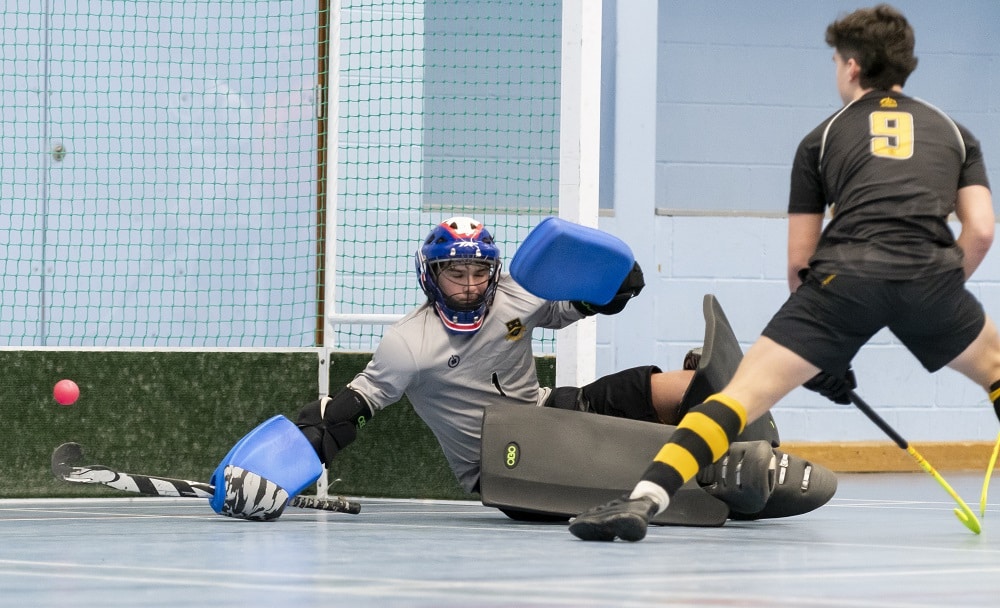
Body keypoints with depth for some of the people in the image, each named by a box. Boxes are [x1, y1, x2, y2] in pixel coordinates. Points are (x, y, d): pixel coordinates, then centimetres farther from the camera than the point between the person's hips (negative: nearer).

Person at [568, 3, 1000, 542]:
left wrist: (821, 355, 30)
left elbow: (799, 259, 20)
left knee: (746, 391, -4)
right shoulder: (954, 133, 23)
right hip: (929, 274, 1)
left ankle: (643, 499, -22)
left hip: (844, 274, -1)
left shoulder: (823, 138, 22)